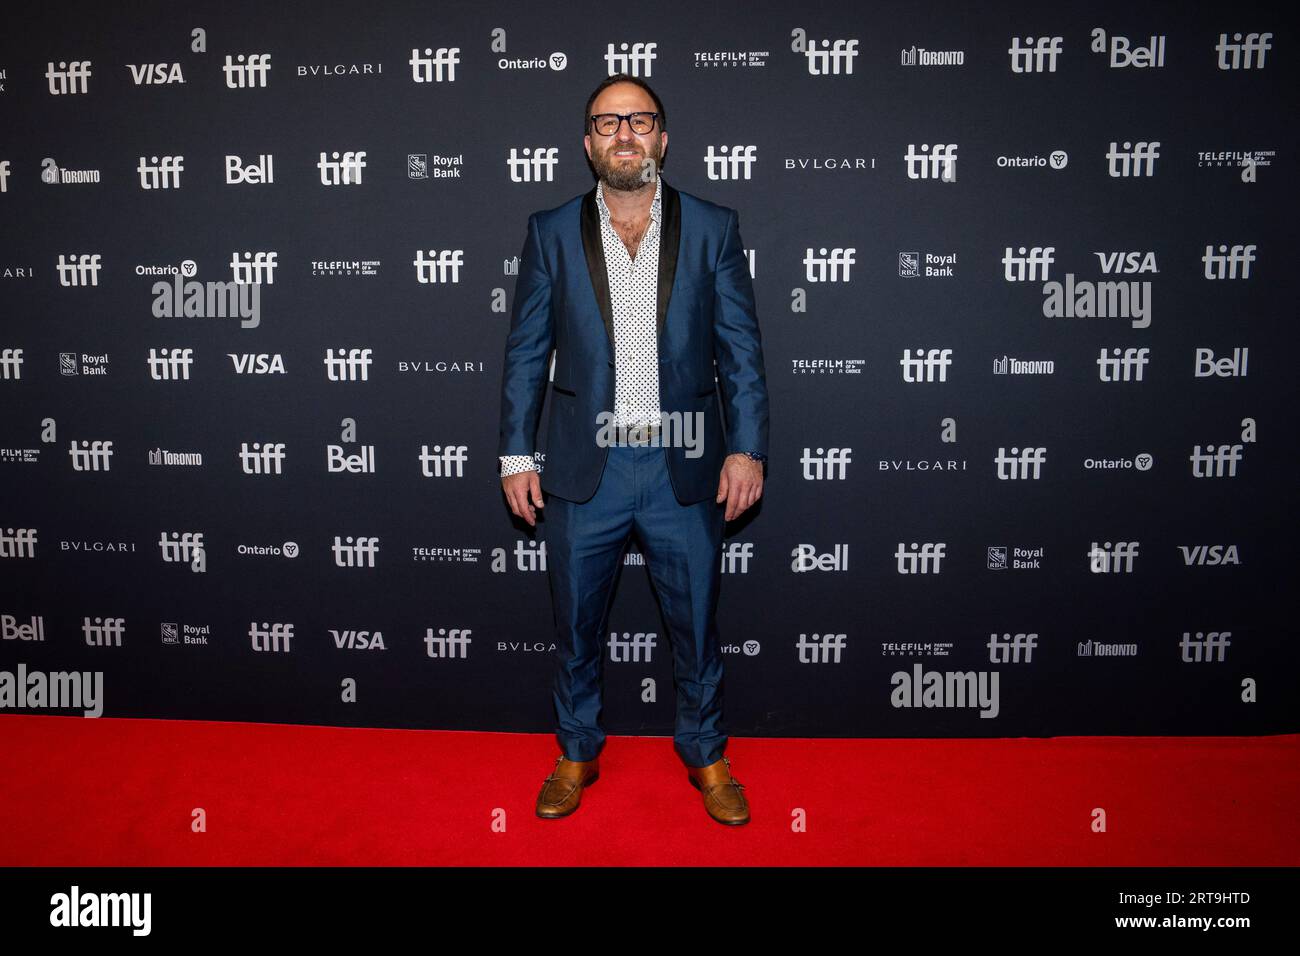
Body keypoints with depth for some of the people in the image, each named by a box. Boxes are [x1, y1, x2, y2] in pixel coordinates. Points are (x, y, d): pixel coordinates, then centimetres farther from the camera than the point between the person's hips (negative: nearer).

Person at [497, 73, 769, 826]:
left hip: (685, 468, 0)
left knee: (697, 624, 12)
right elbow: (527, 353, 5)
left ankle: (706, 754, 34)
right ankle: (578, 753, 35)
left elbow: (741, 349, 1)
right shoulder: (552, 234, 4)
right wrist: (517, 454, 0)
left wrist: (748, 448, -6)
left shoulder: (713, 229, 3)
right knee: (576, 627, 13)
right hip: (585, 468, 1)